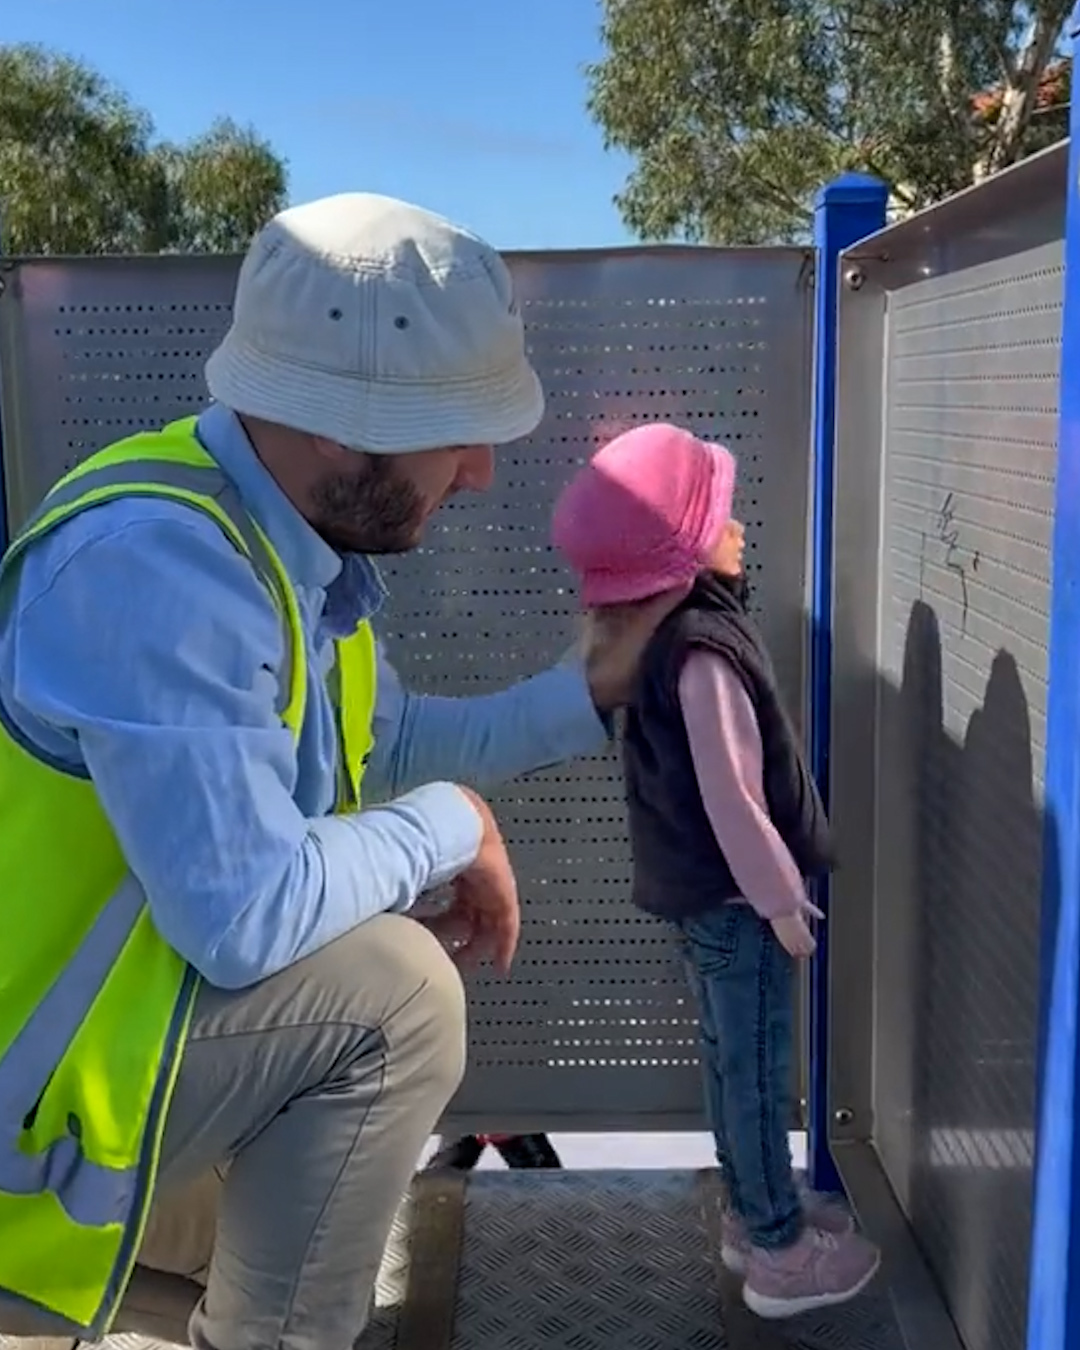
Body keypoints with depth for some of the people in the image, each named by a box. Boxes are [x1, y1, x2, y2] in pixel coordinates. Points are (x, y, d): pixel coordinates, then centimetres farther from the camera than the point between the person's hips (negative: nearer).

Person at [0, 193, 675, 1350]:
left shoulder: (295, 538, 0)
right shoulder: (157, 564, -30)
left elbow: (391, 745, 14)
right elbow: (248, 914, -33)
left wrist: (588, 690, 12)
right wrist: (449, 825, -16)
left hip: (119, 989, 10)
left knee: (382, 949, 19)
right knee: (394, 992, -22)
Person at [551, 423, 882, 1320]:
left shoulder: (665, 627, 5)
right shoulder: (701, 651, -27)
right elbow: (732, 796, -25)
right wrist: (782, 901, -16)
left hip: (698, 883, 9)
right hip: (731, 894, -9)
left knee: (732, 1055, 20)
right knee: (757, 1066, 3)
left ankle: (755, 1212, 36)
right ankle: (780, 1251, 18)